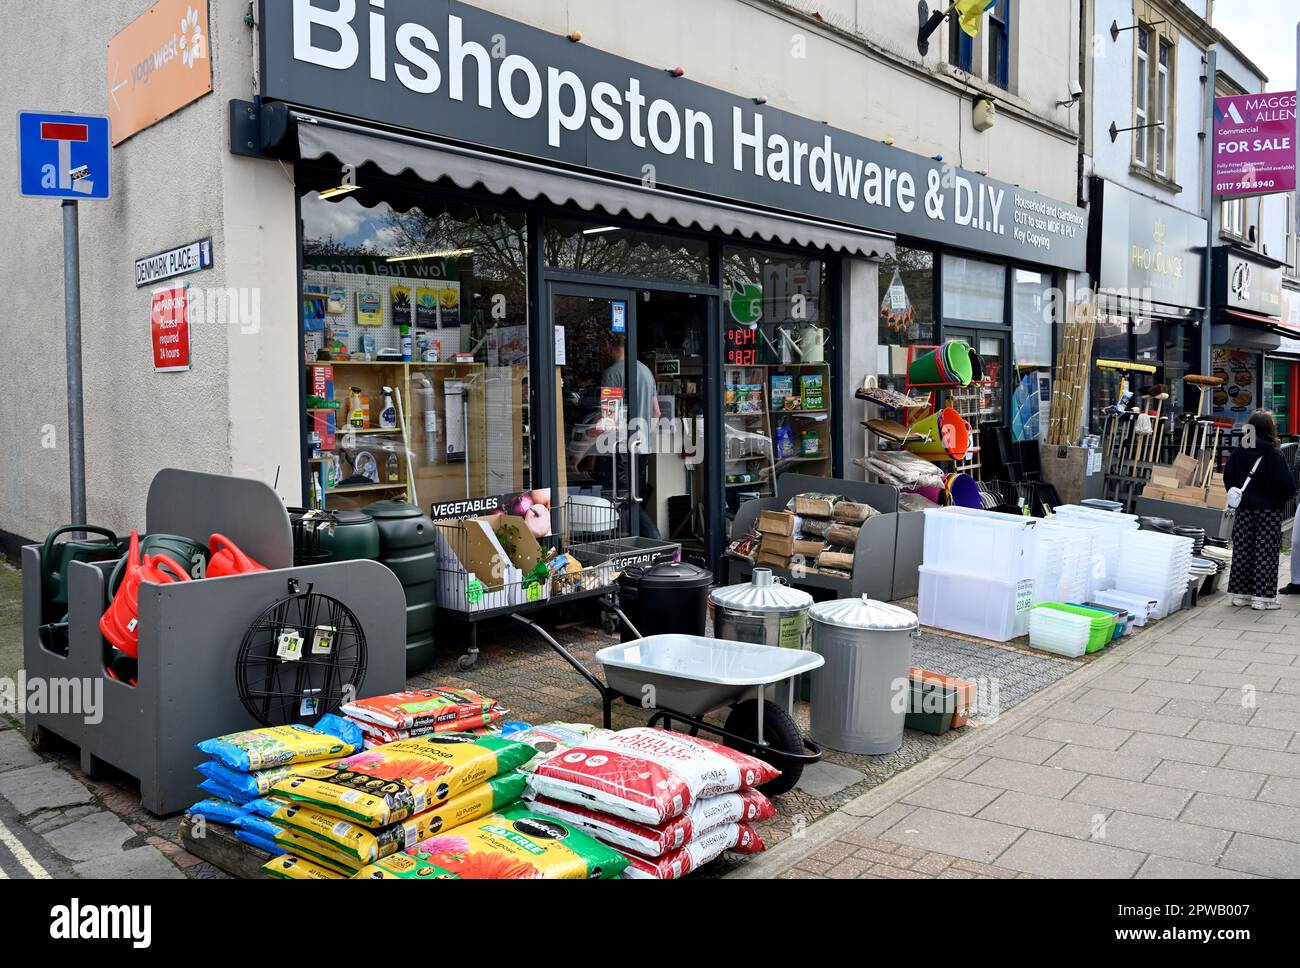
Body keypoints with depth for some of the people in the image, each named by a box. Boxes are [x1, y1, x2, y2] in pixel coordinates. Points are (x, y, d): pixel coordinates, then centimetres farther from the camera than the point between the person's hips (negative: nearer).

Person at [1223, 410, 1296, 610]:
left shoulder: (1238, 453, -3)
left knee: (1242, 552, 10)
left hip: (1244, 509, 4)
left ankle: (1240, 593, 14)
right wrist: (1282, 498, 6)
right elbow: (1287, 485, -14)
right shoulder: (1274, 455, -14)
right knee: (1266, 554, 1)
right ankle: (1263, 596, 1)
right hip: (1269, 511, -4)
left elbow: (1228, 478, 4)